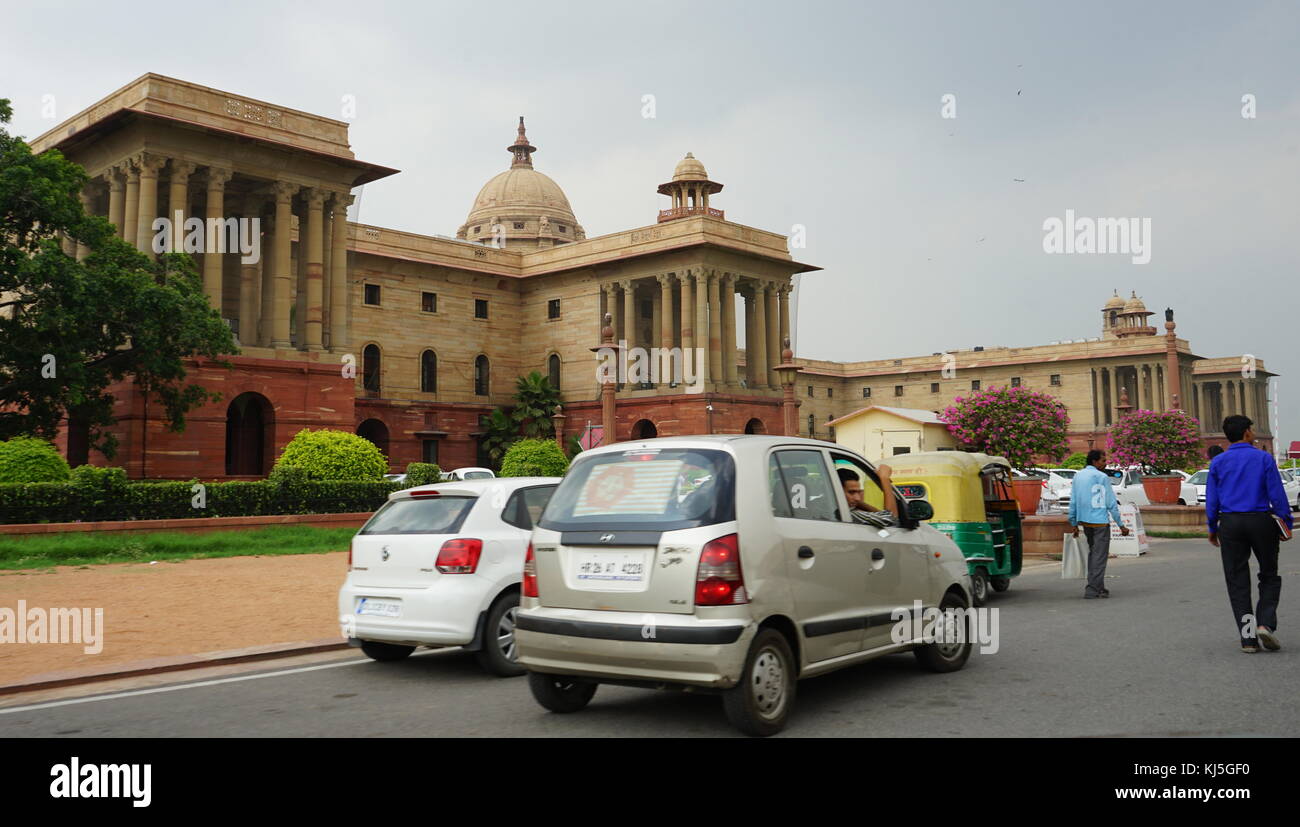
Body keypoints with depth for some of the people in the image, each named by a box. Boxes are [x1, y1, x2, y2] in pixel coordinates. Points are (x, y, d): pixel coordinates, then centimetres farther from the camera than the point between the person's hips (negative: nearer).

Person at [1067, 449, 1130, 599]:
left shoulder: (1077, 476, 9)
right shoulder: (1102, 477, -10)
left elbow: (1073, 502, 11)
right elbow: (1111, 504, -10)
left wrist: (1074, 524, 16)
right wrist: (1121, 525, -5)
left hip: (1084, 521, 7)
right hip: (1100, 522, -7)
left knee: (1093, 553, 17)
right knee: (1100, 556, -2)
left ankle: (1097, 586, 20)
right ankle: (1092, 589, -5)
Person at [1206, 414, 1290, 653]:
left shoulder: (1218, 462, 3)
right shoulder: (1264, 458, -3)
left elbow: (1211, 499, 4)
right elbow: (1277, 495, -5)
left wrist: (1213, 528, 12)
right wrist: (1286, 524, 2)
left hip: (1230, 524, 2)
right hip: (1261, 521, -2)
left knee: (1237, 582, 6)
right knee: (1269, 576, 14)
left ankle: (1248, 638, 4)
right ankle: (1265, 623, -5)